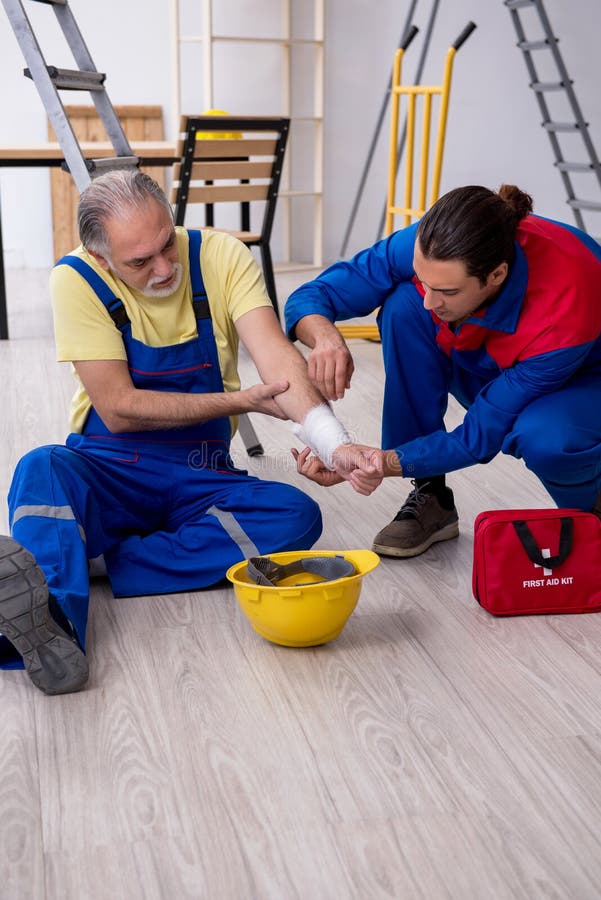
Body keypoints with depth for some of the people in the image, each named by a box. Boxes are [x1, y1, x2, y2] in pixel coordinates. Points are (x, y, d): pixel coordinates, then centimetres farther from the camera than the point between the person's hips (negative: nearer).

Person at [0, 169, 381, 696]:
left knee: (298, 515, -26)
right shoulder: (78, 280, -13)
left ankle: (112, 562, -33)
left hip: (200, 481, 2)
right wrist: (240, 401, -17)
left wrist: (335, 445, -38)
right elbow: (119, 408, -15)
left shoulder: (221, 257, -9)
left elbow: (278, 359, -21)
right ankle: (52, 622, -56)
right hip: (108, 474, -2)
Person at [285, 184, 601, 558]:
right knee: (403, 305, -26)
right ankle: (430, 498, -12)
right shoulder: (426, 246, -29)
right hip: (486, 370, 5)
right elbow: (310, 296, -19)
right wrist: (324, 336, -42)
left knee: (544, 438, -41)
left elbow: (480, 436, -30)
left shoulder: (565, 307, -39)